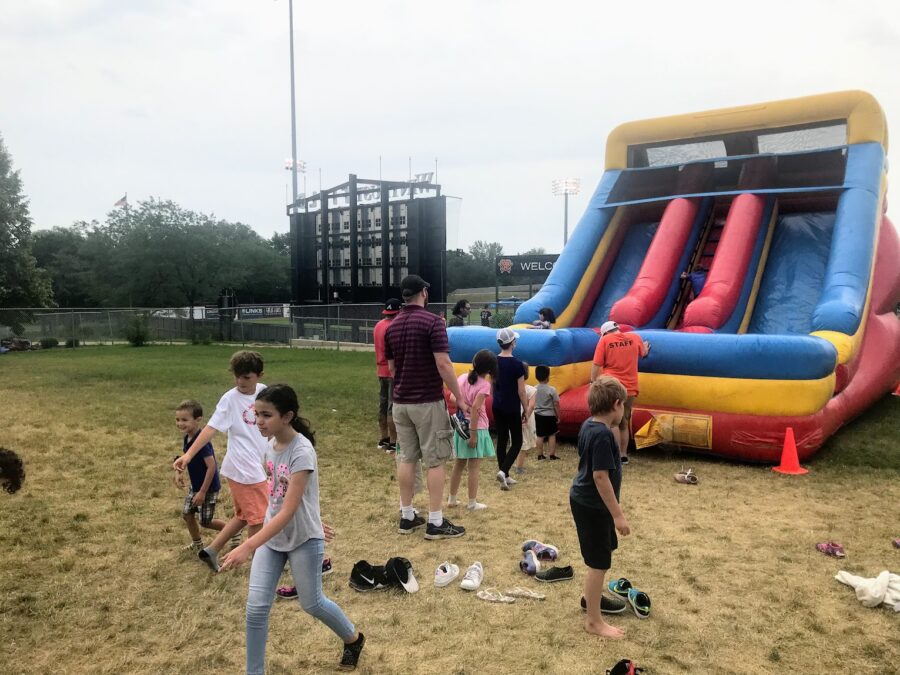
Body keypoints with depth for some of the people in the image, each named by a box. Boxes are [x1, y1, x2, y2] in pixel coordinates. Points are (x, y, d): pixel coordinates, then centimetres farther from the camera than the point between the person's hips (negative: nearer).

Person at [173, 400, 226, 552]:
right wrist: (178, 473, -1)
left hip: (208, 488, -8)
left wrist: (203, 492, -24)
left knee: (205, 522, 2)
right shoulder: (187, 438, -1)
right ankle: (197, 544, 33)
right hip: (195, 486, 9)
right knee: (187, 514, 14)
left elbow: (211, 467, -28)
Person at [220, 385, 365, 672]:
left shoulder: (301, 452, -27)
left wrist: (248, 546, -35)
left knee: (311, 603, 13)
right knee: (256, 607, 0)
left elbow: (288, 511, -30)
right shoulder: (270, 444, -4)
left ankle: (354, 638, 41)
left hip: (303, 539, -6)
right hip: (272, 535, 6)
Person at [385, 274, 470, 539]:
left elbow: (392, 367, 14)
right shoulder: (432, 321, -13)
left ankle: (407, 517, 18)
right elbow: (443, 364, -17)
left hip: (400, 402, 6)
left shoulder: (392, 326, 8)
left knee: (406, 459, 11)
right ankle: (435, 522, 4)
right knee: (435, 461, 1)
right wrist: (459, 398, -10)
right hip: (428, 401, -6)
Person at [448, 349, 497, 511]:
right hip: (476, 429, -6)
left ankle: (452, 498, 25)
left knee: (459, 464, 17)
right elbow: (475, 408, -21)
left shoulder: (462, 378, 3)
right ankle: (472, 503, 8)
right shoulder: (484, 384, -15)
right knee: (474, 467, 2)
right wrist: (473, 434, -19)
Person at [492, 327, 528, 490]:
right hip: (512, 408, -5)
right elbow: (521, 391, -12)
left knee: (502, 440, 13)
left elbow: (492, 386, 9)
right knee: (517, 441, 7)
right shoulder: (517, 364, -15)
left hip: (497, 406, 5)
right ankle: (503, 471, -11)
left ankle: (505, 477, 18)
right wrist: (526, 411, -4)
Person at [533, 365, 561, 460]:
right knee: (552, 435, 9)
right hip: (550, 415, -3)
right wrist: (558, 417, 0)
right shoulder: (552, 390, -14)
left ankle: (540, 455, 15)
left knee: (539, 436, 11)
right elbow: (556, 404, -10)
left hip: (538, 415, 3)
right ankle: (552, 454, 10)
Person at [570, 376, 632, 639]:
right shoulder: (603, 434, -26)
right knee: (599, 563, 2)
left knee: (607, 548, 27)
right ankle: (594, 621, 15)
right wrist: (618, 514, -22)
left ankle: (593, 596, 45)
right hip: (592, 506, -10)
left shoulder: (589, 425, 3)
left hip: (584, 500, 10)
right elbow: (600, 476, -27)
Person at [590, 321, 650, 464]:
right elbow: (642, 353, 29)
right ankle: (624, 455, 20)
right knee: (624, 423, 16)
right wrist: (646, 349, 51)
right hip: (630, 388, 4)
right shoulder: (635, 337, 7)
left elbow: (596, 365, -10)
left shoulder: (604, 340, -4)